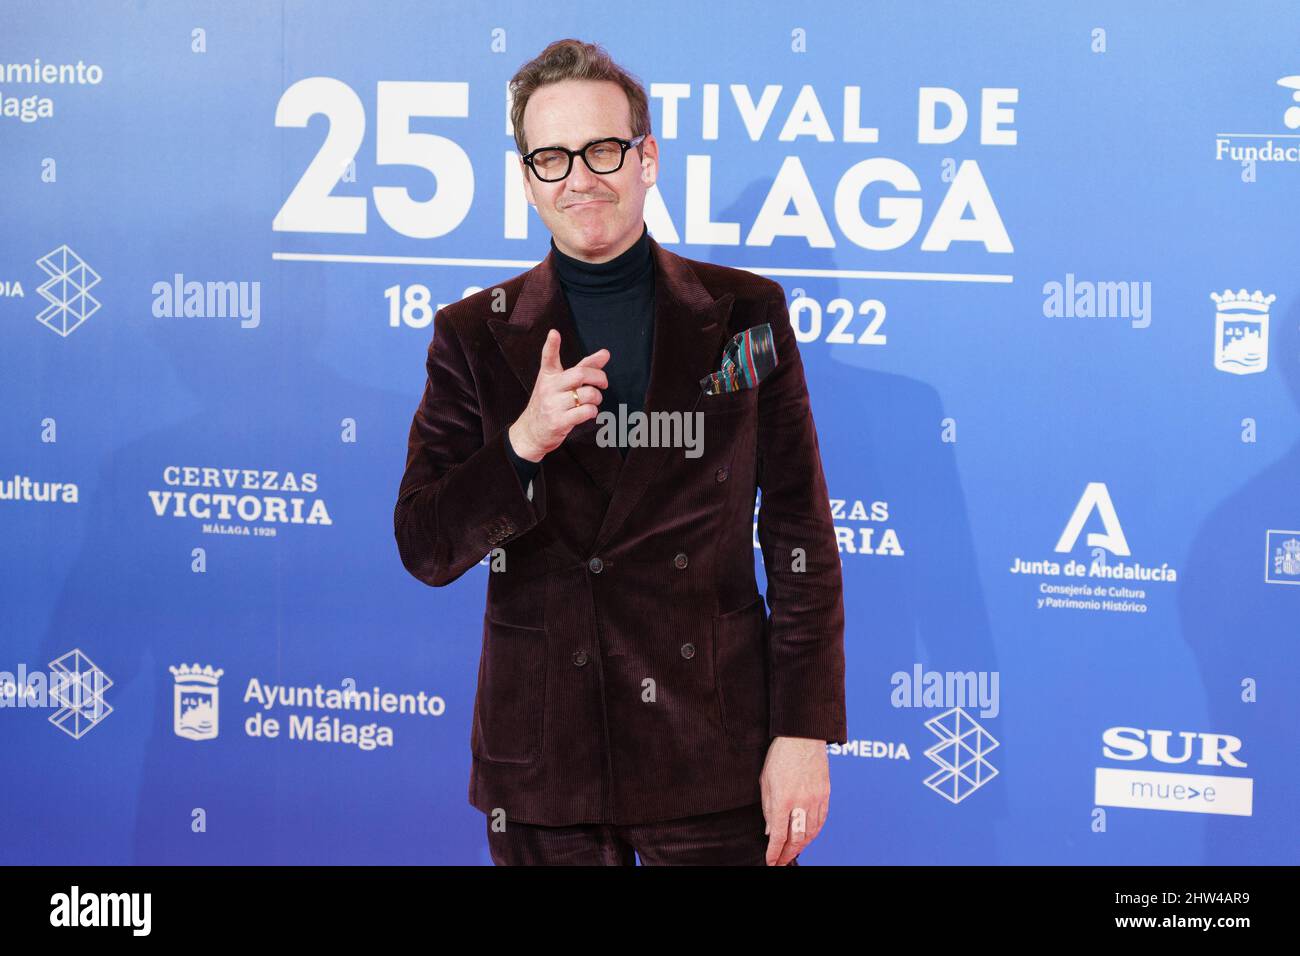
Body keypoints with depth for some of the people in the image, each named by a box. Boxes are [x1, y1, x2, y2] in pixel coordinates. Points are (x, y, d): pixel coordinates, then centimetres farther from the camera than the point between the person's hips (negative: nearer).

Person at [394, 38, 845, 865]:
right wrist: (524, 443, -18)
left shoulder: (744, 314, 3)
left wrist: (804, 733, -4)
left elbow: (801, 539, 2)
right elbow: (426, 551, -1)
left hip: (714, 756, 0)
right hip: (542, 761, 1)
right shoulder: (473, 338, 5)